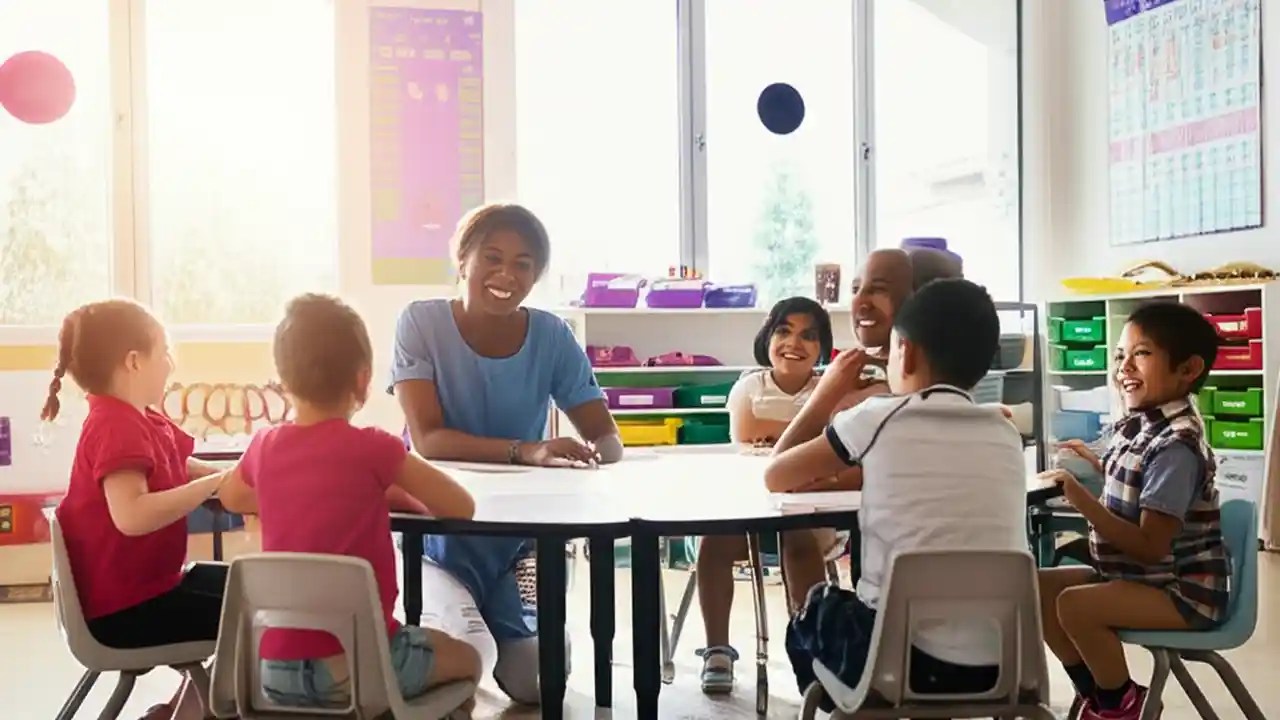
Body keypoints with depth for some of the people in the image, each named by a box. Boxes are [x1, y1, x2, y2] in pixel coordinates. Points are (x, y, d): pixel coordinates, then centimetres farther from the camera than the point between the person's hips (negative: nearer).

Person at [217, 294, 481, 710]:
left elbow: (231, 499, 24)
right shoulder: (373, 448, -12)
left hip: (276, 669, 5)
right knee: (466, 659, 23)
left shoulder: (265, 446, 1)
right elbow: (461, 507, -3)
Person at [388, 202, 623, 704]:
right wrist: (527, 451, -38)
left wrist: (592, 454, -33)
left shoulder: (552, 337, -7)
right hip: (438, 532, -2)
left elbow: (607, 438, -8)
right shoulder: (422, 323, -14)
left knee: (535, 684, -6)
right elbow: (427, 439, -24)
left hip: (519, 537, 3)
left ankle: (502, 627, 27)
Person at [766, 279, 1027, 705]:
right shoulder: (1006, 434, 8)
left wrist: (828, 390, 18)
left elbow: (776, 478, 9)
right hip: (1004, 665, 4)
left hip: (907, 658, -4)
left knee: (811, 618, 28)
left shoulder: (879, 419, -5)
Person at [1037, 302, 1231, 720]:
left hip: (1183, 591, -10)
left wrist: (1081, 500, -30)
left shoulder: (1176, 446, -25)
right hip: (1137, 575, 10)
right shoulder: (1138, 425, 4)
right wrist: (1096, 464, 17)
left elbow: (1151, 545, -28)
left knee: (1074, 605, -28)